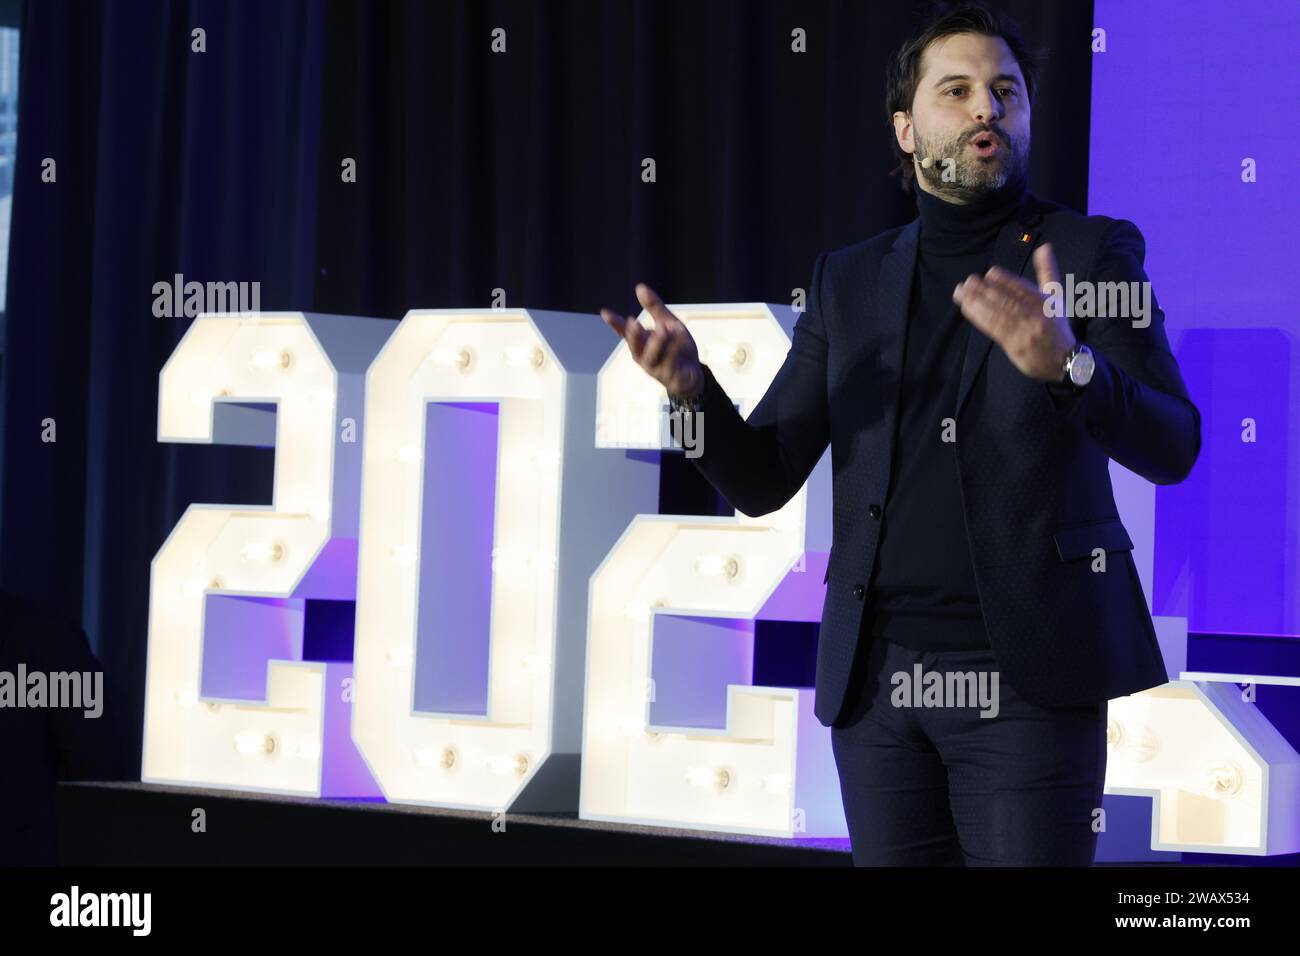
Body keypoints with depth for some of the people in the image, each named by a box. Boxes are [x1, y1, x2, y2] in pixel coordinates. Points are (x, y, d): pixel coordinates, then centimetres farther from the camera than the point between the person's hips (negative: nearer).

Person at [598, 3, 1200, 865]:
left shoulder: (1092, 253, 3)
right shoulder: (851, 282, 13)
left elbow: (1171, 448, -9)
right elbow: (762, 481, 9)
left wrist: (1066, 364, -30)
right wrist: (692, 385, -12)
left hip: (1025, 672, -3)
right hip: (878, 671, 4)